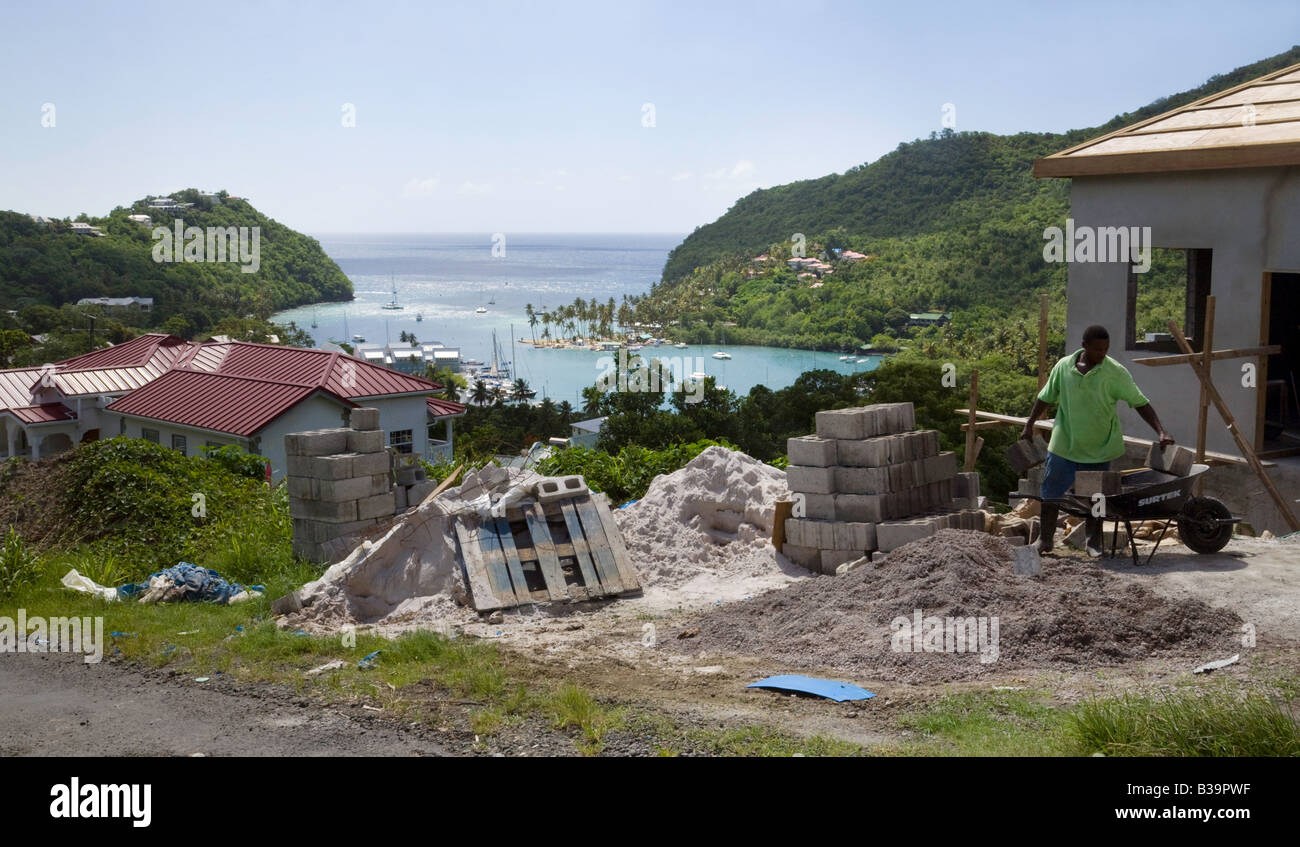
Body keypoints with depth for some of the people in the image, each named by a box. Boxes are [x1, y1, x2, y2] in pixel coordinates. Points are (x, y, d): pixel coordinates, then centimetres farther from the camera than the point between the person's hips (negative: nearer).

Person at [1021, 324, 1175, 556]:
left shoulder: (1116, 372, -10)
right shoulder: (1063, 367, -5)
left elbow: (1140, 403, -8)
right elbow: (1045, 398, 9)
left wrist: (1161, 432, -18)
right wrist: (1029, 425, 9)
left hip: (1099, 449, -1)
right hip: (1063, 445, 1)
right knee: (1050, 493, 4)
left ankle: (1094, 541, 22)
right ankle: (1045, 539, 19)